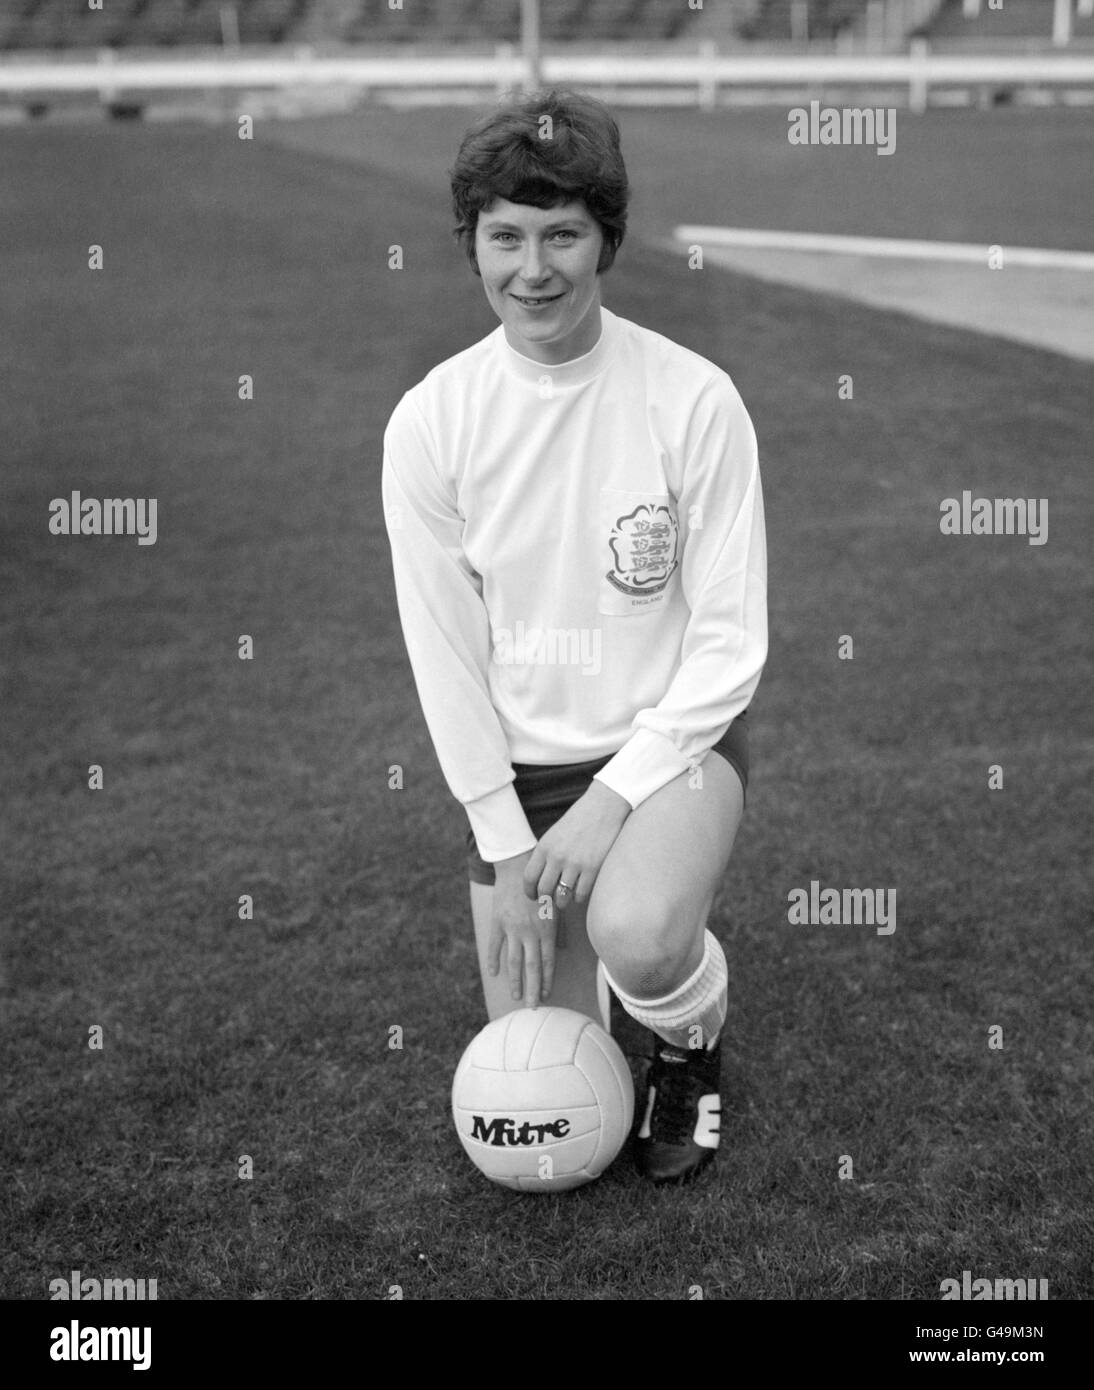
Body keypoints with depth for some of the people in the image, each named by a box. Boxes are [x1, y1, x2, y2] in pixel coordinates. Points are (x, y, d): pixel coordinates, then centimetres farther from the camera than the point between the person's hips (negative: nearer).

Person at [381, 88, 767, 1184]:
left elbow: (730, 641, -11)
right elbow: (444, 652, -5)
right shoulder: (429, 420, -9)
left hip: (673, 739, -2)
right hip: (514, 766, 2)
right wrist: (506, 851, -8)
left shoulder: (693, 399, -15)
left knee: (635, 935, -35)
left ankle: (692, 1036, 4)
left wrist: (612, 798, -18)